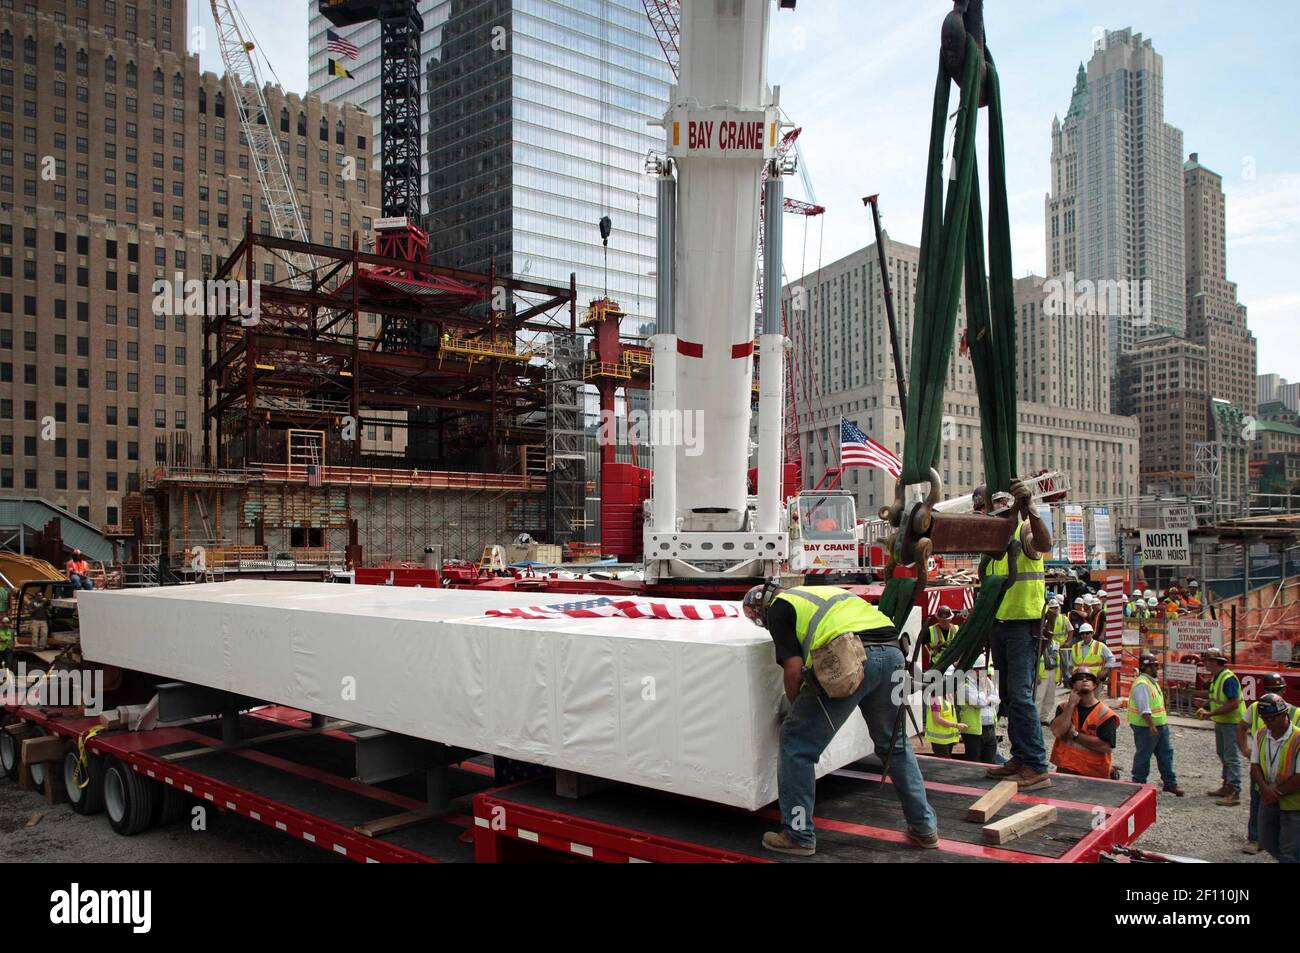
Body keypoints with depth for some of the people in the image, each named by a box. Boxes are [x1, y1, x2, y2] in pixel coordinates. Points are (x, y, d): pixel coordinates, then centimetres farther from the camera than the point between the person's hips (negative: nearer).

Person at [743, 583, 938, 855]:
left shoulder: (778, 608, 12)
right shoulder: (820, 591, 33)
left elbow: (794, 668, 0)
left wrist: (795, 707, 19)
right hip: (891, 652, 7)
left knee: (796, 744, 9)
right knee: (895, 745, 27)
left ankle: (798, 836, 14)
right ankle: (924, 827, 34)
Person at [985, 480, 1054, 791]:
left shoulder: (1024, 529, -9)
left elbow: (1044, 543, -34)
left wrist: (1028, 508, -48)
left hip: (1024, 623, -8)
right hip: (999, 623, 8)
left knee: (1020, 695, -12)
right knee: (1008, 696, 12)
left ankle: (1037, 768, -8)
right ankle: (1020, 759, 20)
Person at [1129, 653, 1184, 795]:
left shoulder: (1152, 681, 13)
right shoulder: (1141, 684, -21)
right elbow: (1144, 709, -26)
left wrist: (1156, 725, 22)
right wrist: (1151, 726, -27)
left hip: (1160, 725, 10)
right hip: (1146, 727, -10)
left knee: (1166, 753, 13)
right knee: (1143, 756, 2)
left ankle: (1169, 782, 22)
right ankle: (1139, 784, 13)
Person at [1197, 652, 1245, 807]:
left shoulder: (1228, 679, -22)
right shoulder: (1216, 677, 9)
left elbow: (1233, 703, -26)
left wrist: (1211, 713, -25)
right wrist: (1206, 702, 4)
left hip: (1232, 722, -10)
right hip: (1221, 722, 10)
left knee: (1231, 757, -8)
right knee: (1222, 754, 18)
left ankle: (1235, 793, -5)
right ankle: (1226, 787, 28)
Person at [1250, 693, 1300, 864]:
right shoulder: (1260, 736, -1)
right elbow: (1255, 766, 0)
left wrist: (1277, 792, -14)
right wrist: (1265, 788, -17)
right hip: (1268, 800, 6)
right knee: (1268, 842, 18)